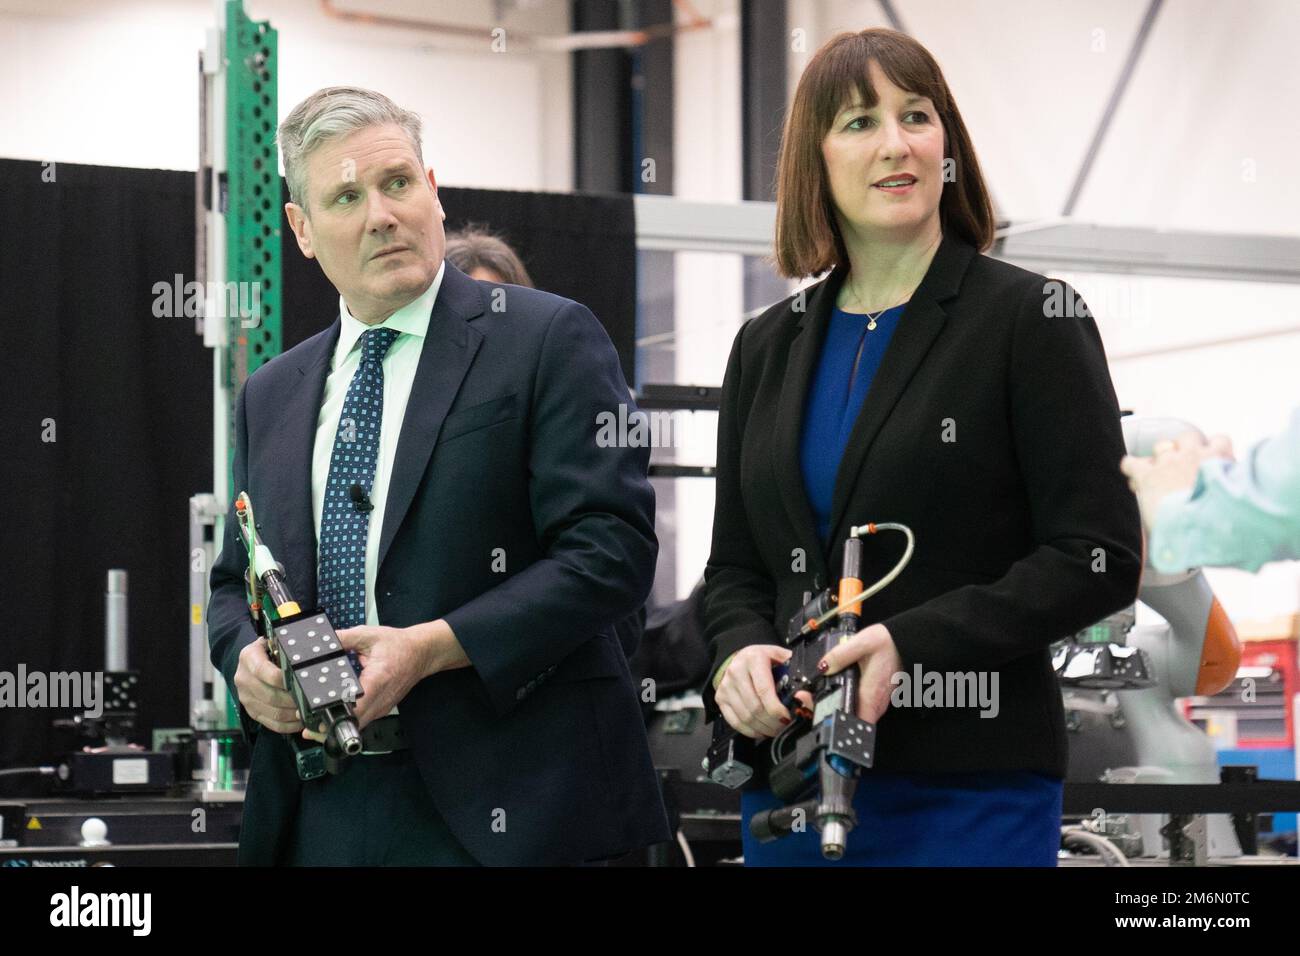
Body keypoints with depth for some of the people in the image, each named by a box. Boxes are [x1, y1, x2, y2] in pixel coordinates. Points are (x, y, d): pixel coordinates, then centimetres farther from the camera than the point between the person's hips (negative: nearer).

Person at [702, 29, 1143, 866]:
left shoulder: (1032, 320, -3)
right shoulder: (768, 348, 13)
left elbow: (1099, 560, -8)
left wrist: (911, 645, -19)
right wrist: (740, 650, -7)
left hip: (972, 790, -4)